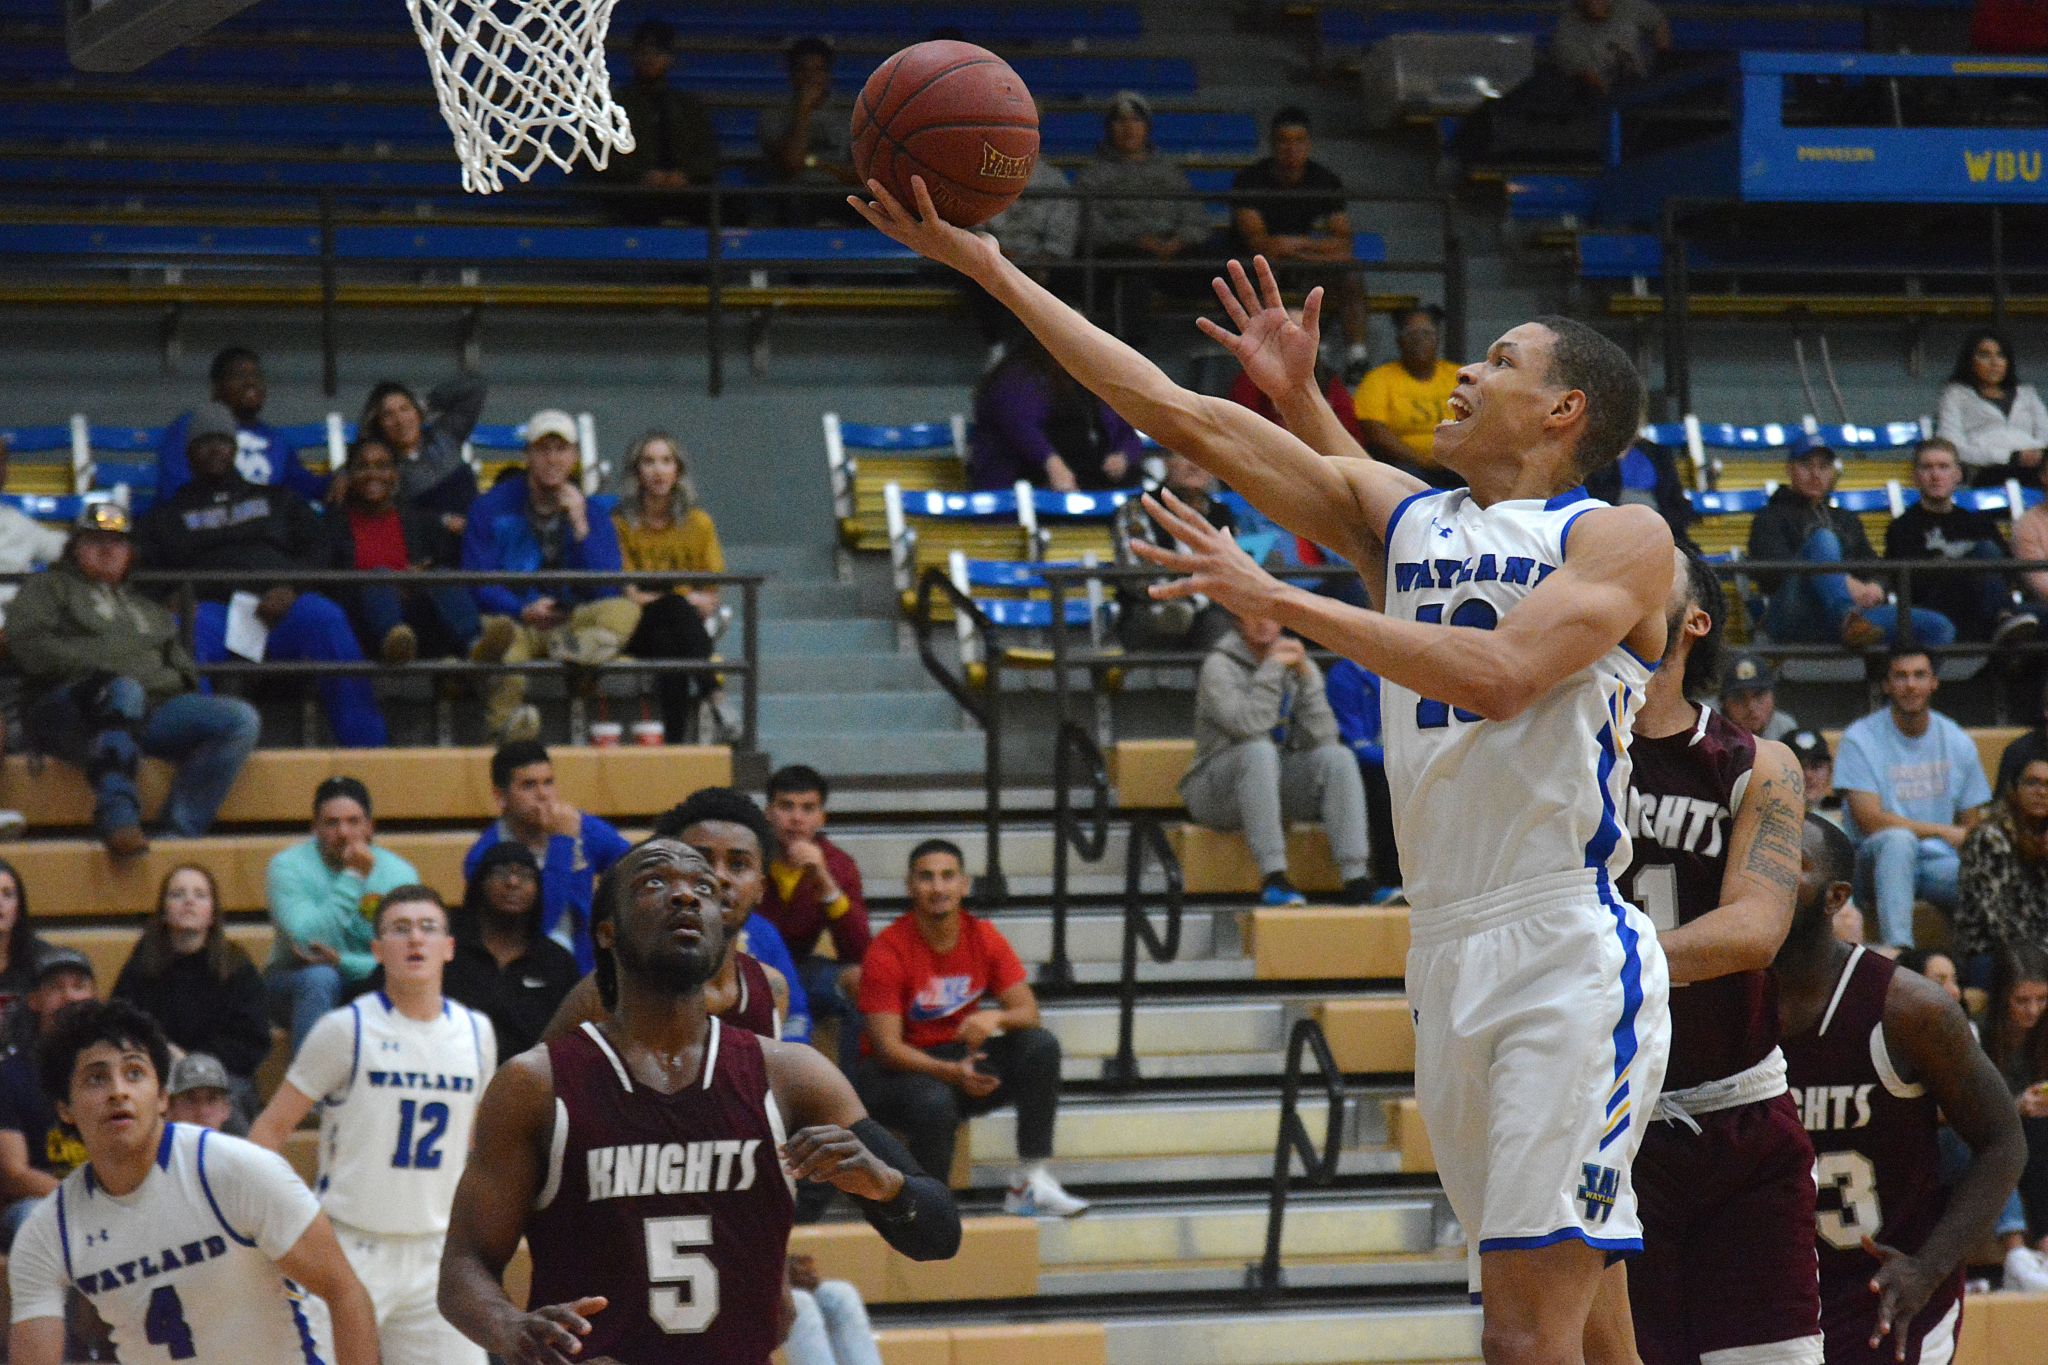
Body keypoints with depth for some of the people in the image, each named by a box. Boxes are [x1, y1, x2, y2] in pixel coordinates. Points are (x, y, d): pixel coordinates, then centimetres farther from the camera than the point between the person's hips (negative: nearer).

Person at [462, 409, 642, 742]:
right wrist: (523, 611, -18)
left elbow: (606, 590, 2)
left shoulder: (592, 514, 13)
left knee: (625, 611, -25)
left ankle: (578, 647, -58)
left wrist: (580, 528, -8)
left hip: (572, 621, 3)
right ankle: (510, 726, -64)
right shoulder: (491, 508, 7)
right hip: (511, 620, -3)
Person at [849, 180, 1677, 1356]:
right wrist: (983, 263, 9)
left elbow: (1498, 675, -20)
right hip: (1448, 954, 7)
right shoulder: (1394, 512, 16)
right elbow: (1181, 414, 13)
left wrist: (1279, 599, -17)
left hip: (1570, 957, -6)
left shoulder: (1622, 539, -2)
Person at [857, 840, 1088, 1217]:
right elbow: (886, 1045, -21)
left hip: (959, 1058, 5)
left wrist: (995, 1018, -29)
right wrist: (951, 1072, -37)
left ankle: (1031, 1182, -18)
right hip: (896, 1071, -5)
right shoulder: (887, 950, -17)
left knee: (1041, 1046, -19)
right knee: (935, 1104, -39)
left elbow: (1028, 1012, -4)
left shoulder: (984, 938, -2)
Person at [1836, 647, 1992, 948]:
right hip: (1881, 864, -3)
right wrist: (1945, 832, -15)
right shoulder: (1860, 739, -3)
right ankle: (1899, 950, -46)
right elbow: (1870, 821, -13)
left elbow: (1971, 827, 9)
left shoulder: (1957, 742, 10)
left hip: (1941, 864, 3)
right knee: (1898, 839, -38)